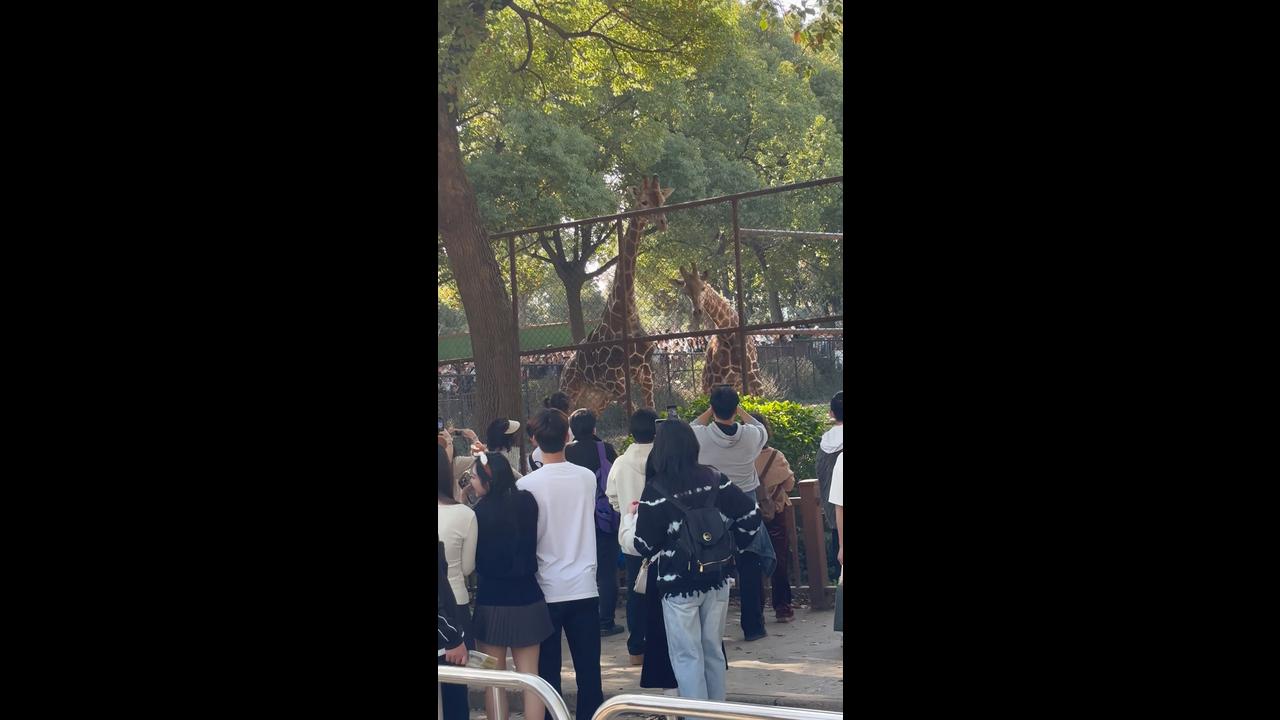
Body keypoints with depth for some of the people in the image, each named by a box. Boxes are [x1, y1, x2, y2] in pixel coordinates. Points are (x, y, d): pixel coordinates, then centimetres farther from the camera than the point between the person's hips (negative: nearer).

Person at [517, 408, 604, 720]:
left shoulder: (526, 485, -11)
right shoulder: (587, 478, -2)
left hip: (546, 590, -2)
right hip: (584, 588, 2)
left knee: (548, 673, 5)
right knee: (589, 670, 8)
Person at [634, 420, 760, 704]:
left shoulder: (655, 490, -14)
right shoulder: (714, 479, -1)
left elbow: (644, 544, -13)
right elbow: (751, 515, -1)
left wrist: (635, 516, 5)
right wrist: (732, 546, 10)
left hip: (679, 583, -5)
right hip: (715, 578, 5)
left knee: (688, 656, 5)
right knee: (713, 650, 17)